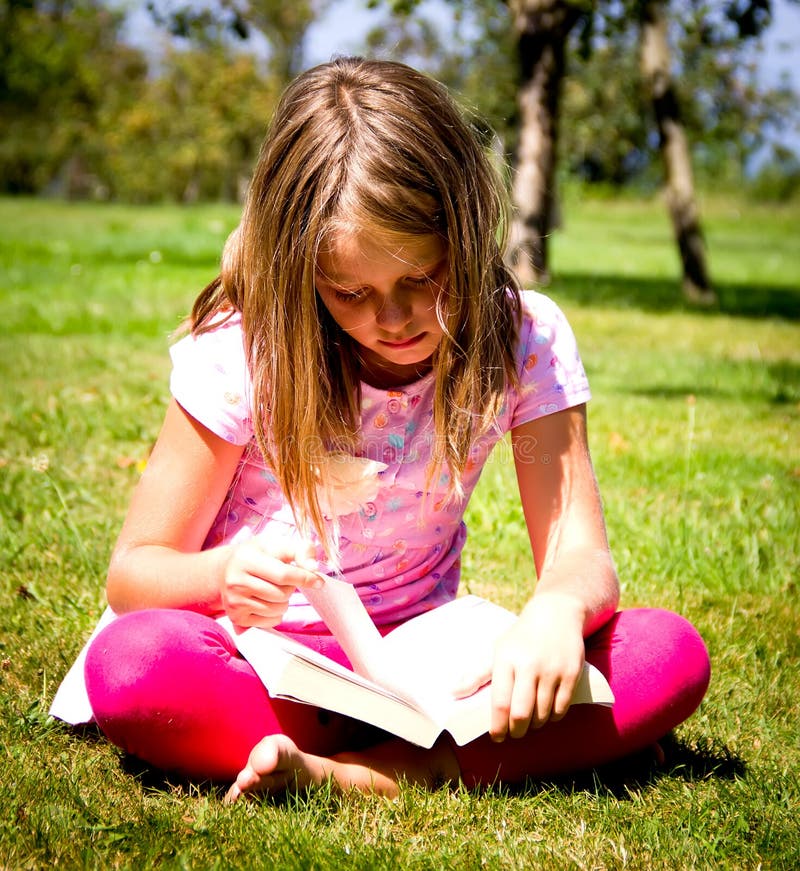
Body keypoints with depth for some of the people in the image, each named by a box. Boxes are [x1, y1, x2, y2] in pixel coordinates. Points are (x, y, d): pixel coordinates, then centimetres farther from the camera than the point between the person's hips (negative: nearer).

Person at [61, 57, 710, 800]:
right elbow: (132, 572, -8)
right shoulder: (244, 351, -13)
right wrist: (222, 574, -33)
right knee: (130, 663, -37)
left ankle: (356, 773, -32)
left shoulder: (522, 341, -8)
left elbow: (579, 553, -11)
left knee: (673, 656, -23)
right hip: (263, 660, -2)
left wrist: (559, 606, -37)